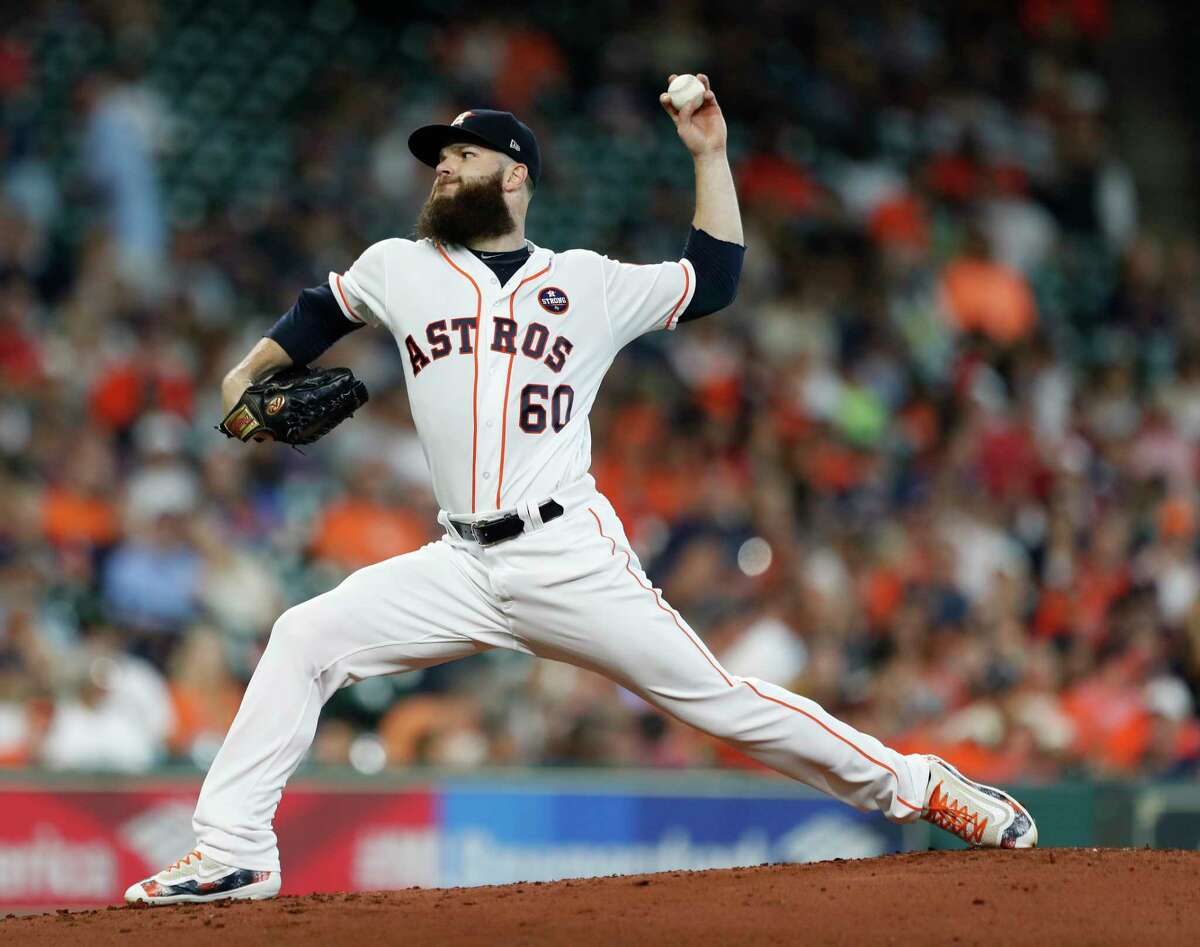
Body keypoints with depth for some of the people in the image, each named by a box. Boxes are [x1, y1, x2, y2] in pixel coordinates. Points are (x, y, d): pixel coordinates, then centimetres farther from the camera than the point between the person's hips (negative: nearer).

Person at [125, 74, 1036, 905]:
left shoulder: (589, 283, 10)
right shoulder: (400, 268, 14)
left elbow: (715, 278, 16)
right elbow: (320, 313, 32)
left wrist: (709, 152, 13)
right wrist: (248, 376, 23)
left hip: (572, 556, -2)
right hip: (461, 565, 2)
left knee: (714, 696, -6)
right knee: (304, 639, -12)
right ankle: (232, 853, -8)